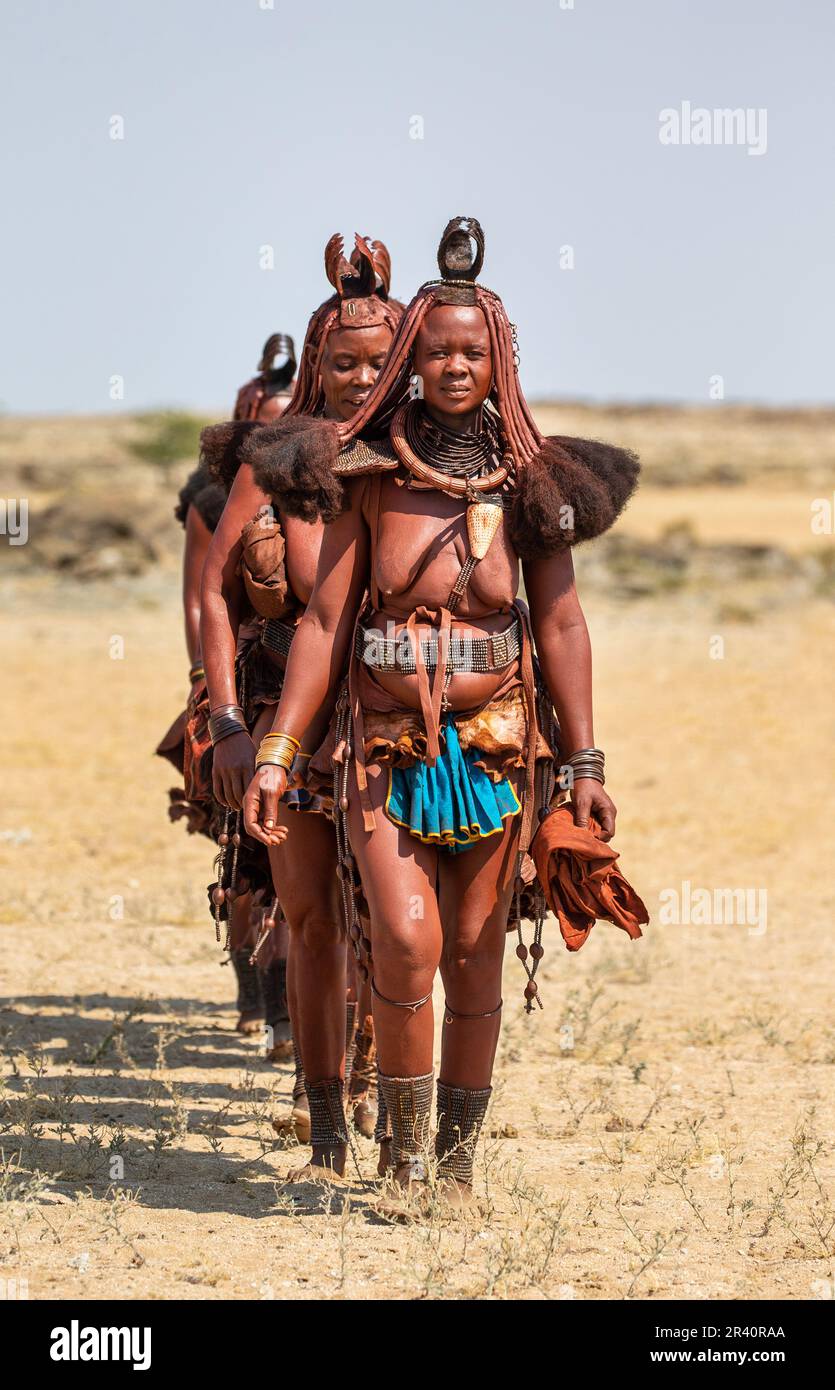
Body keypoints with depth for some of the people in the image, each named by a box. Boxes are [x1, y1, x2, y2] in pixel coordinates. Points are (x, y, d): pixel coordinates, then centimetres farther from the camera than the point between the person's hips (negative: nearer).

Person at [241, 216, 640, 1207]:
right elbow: (324, 621, 1)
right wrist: (277, 752, -4)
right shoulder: (365, 472, 0)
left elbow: (562, 624, 6)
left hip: (495, 745, 1)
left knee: (474, 957, 5)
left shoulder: (531, 479, 2)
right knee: (406, 940, -17)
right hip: (386, 745, -1)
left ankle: (459, 1156, 19)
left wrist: (584, 763, 2)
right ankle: (405, 1147, 0)